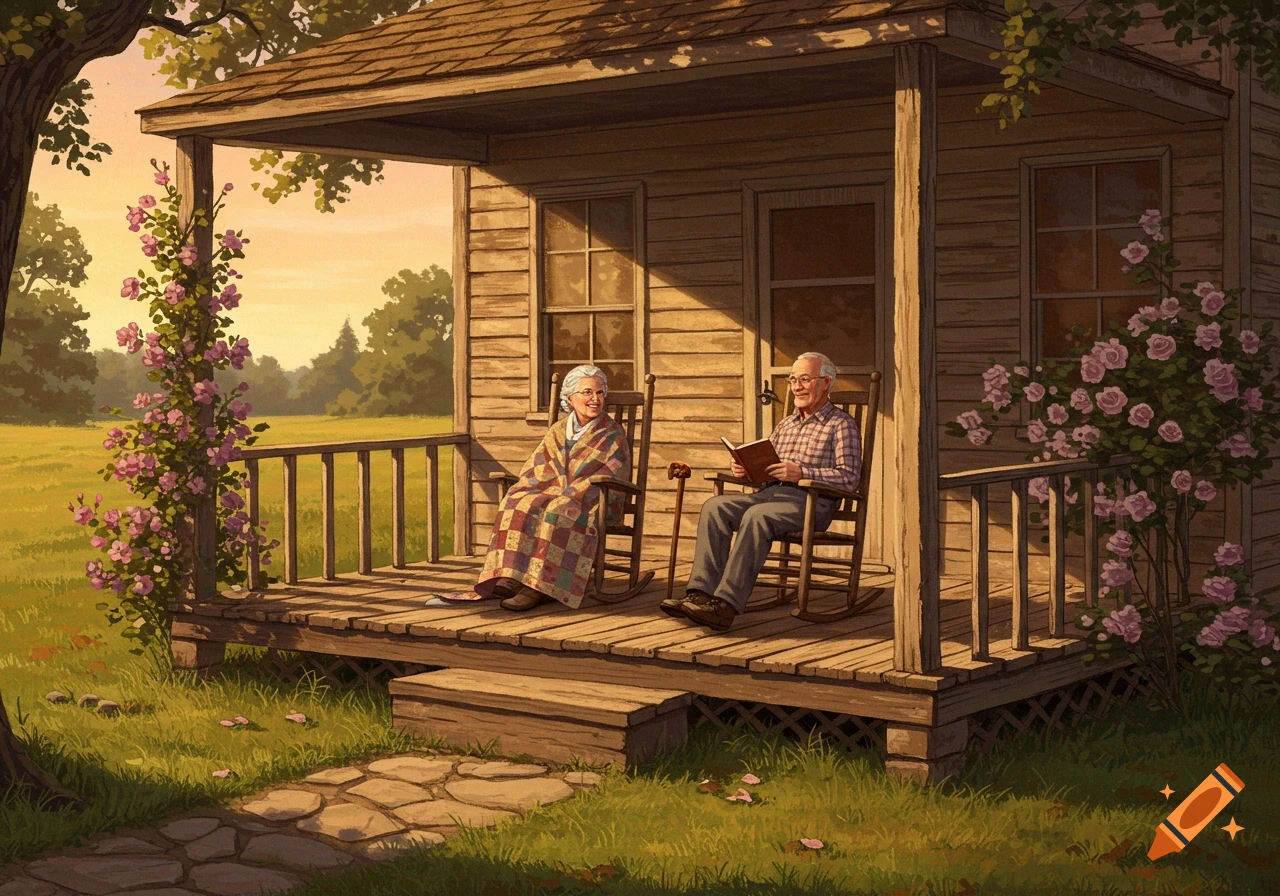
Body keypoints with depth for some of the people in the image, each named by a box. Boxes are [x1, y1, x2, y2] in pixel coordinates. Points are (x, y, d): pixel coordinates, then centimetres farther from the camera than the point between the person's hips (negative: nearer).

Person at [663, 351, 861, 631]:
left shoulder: (842, 425, 5)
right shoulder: (786, 424, 28)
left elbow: (849, 477, -9)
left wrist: (801, 473, -19)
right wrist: (742, 467, 4)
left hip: (812, 501, -7)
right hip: (771, 492, 7)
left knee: (757, 516, -35)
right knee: (714, 507, -18)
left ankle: (726, 603, -41)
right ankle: (702, 592, -30)